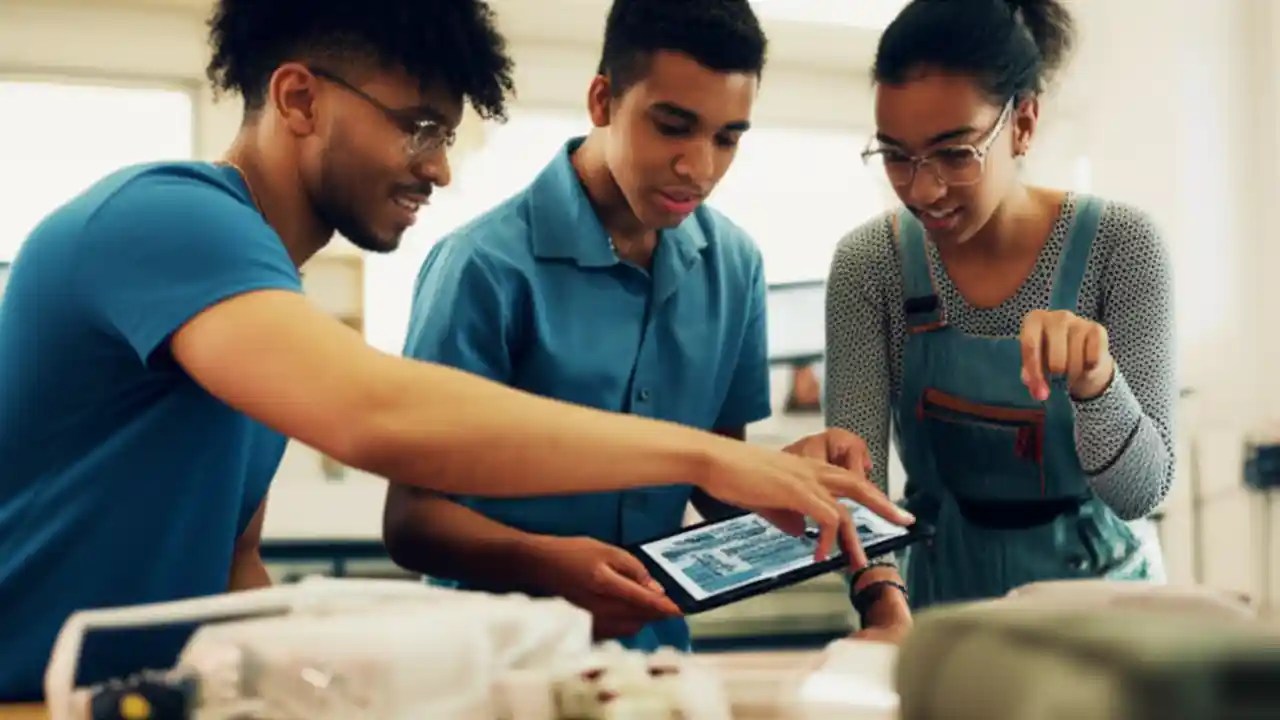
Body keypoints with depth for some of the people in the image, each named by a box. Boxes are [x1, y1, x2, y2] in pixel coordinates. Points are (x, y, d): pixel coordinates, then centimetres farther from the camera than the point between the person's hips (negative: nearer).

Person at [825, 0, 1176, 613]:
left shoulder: (1118, 245, -11)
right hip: (945, 592, 2)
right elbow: (854, 466, -12)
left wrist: (1092, 377, -32)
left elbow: (1142, 490, -14)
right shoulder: (868, 263, -8)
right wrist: (886, 604, -29)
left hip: (1097, 585, -2)